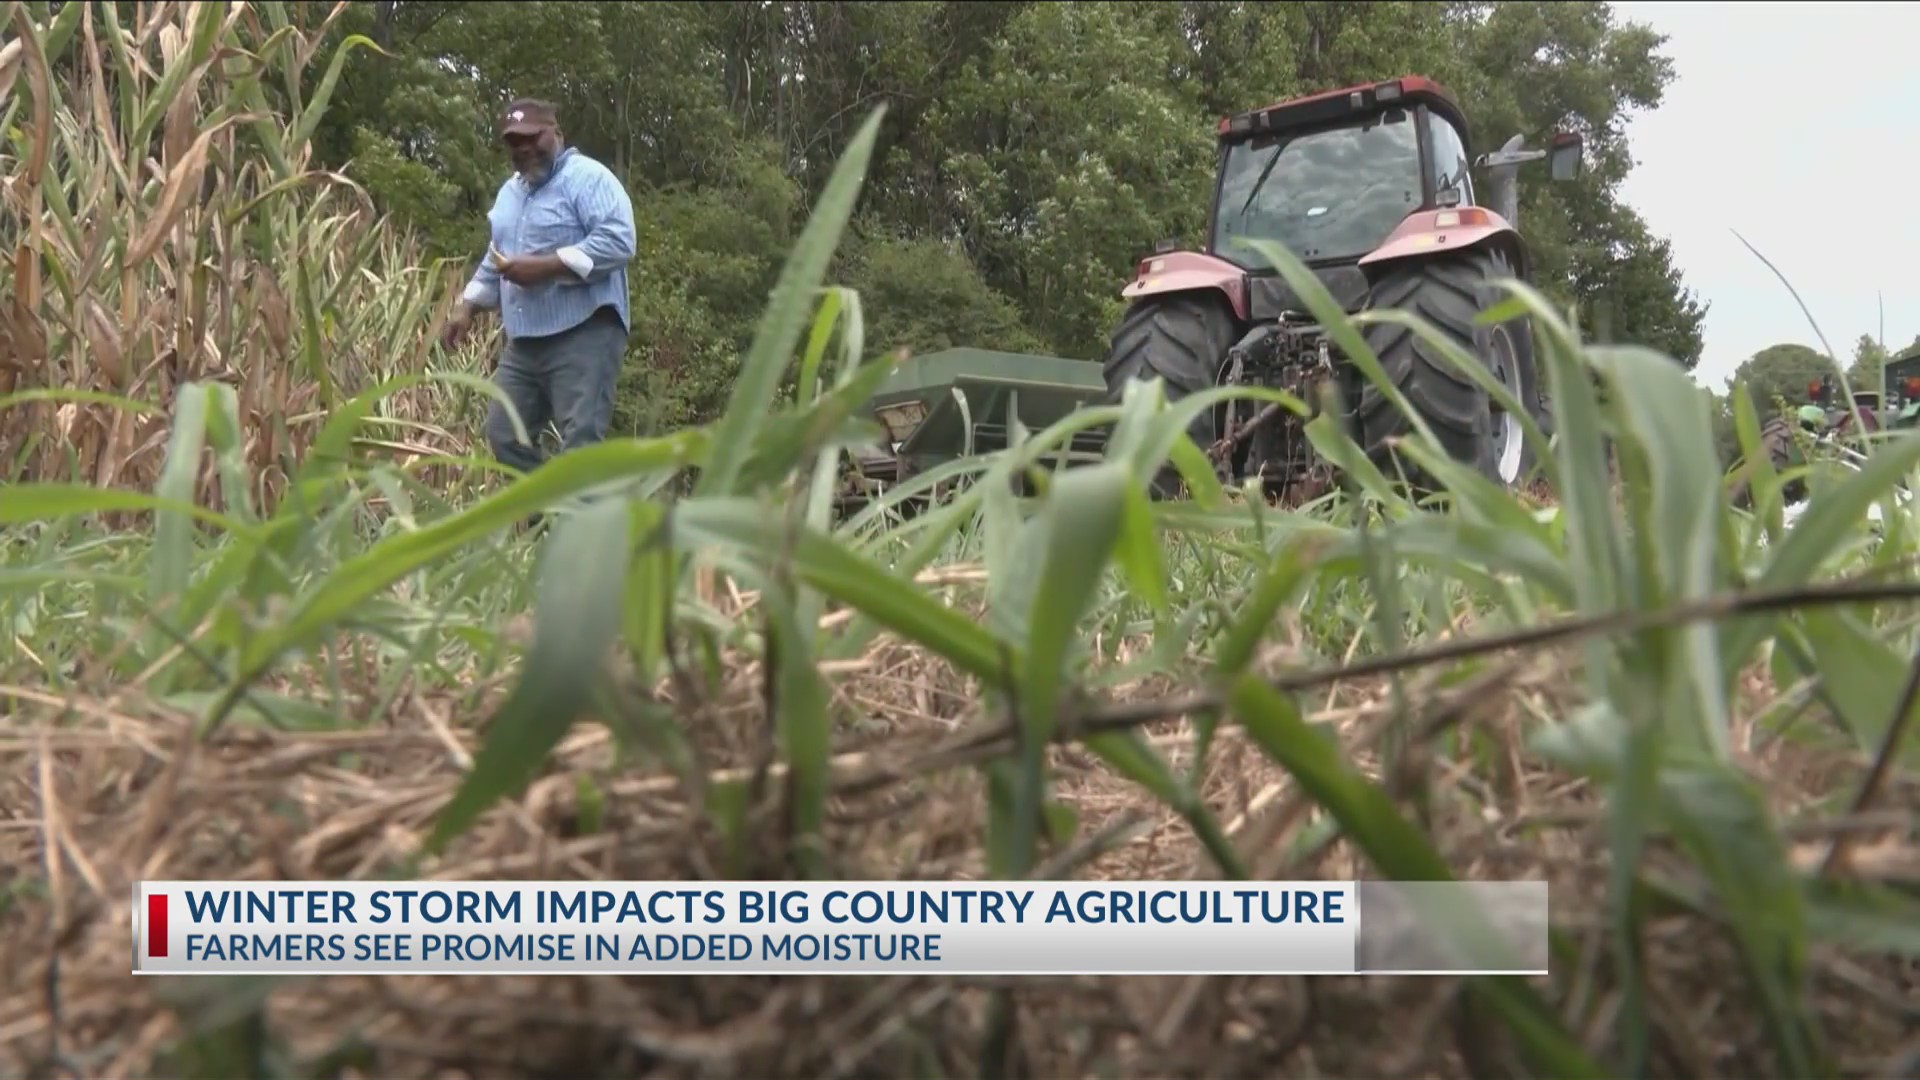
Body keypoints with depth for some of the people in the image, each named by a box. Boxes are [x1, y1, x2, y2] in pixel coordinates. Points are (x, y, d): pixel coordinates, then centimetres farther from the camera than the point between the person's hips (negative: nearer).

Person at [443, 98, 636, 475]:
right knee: (504, 435, 7)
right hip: (524, 342, 9)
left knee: (581, 442, -12)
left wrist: (545, 266, -20)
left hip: (583, 335, -9)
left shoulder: (587, 178, -6)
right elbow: (495, 260, 33)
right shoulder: (509, 191, 22)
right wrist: (468, 306, 22)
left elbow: (618, 242, -19)